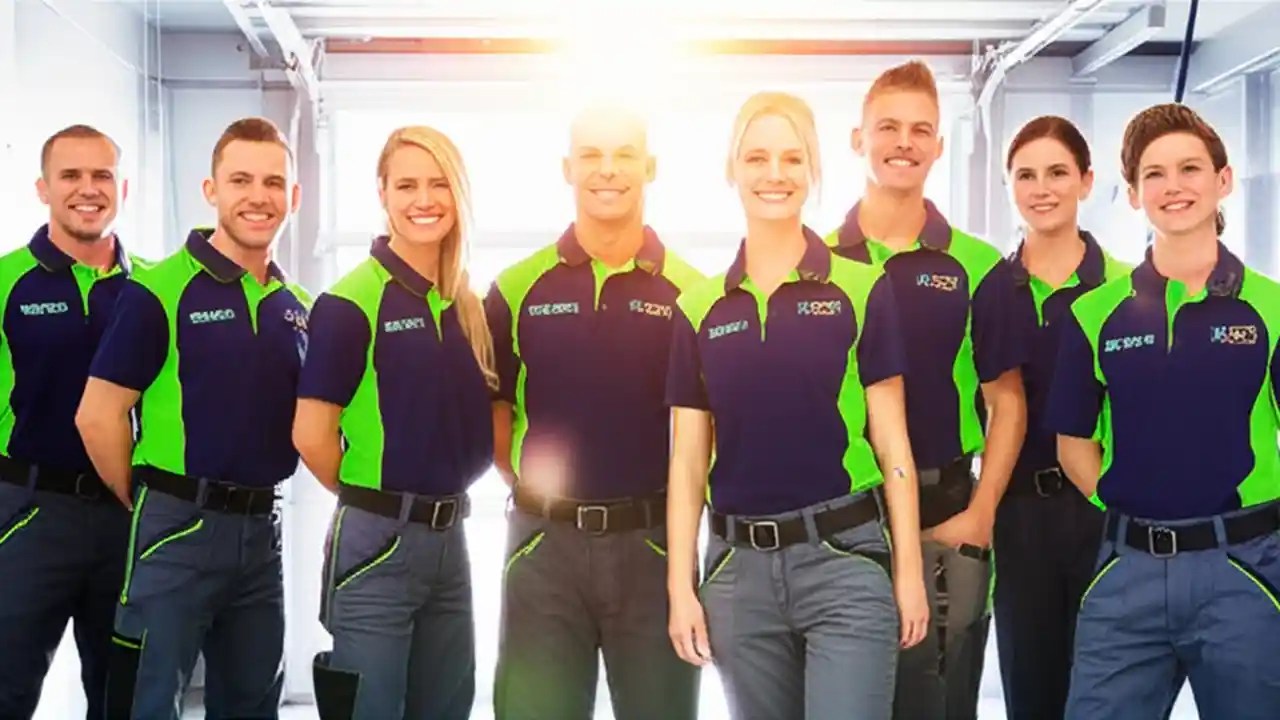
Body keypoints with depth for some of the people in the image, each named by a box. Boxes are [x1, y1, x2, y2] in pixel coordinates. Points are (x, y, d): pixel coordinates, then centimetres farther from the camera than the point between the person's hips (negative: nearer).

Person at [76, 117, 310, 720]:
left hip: (261, 528, 6)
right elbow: (98, 415, -10)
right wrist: (150, 505, -3)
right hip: (176, 529, -6)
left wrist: (255, 497, 7)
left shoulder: (298, 307, 9)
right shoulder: (158, 290, -9)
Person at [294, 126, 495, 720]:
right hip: (377, 541, -6)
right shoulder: (351, 302, -11)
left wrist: (444, 494, 6)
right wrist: (375, 497, 0)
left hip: (450, 537, 7)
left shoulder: (470, 306, 8)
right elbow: (311, 435, -12)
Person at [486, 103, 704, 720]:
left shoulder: (690, 292, 2)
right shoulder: (516, 289, 3)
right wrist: (531, 483, 0)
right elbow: (493, 409, 9)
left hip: (656, 542, 0)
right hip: (544, 543, 0)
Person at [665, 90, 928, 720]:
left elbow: (891, 440, 0)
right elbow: (687, 461, 7)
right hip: (738, 568, 3)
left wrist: (909, 569, -3)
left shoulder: (863, 290, -1)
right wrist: (680, 585, 2)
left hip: (845, 559, -3)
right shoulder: (700, 308, 7)